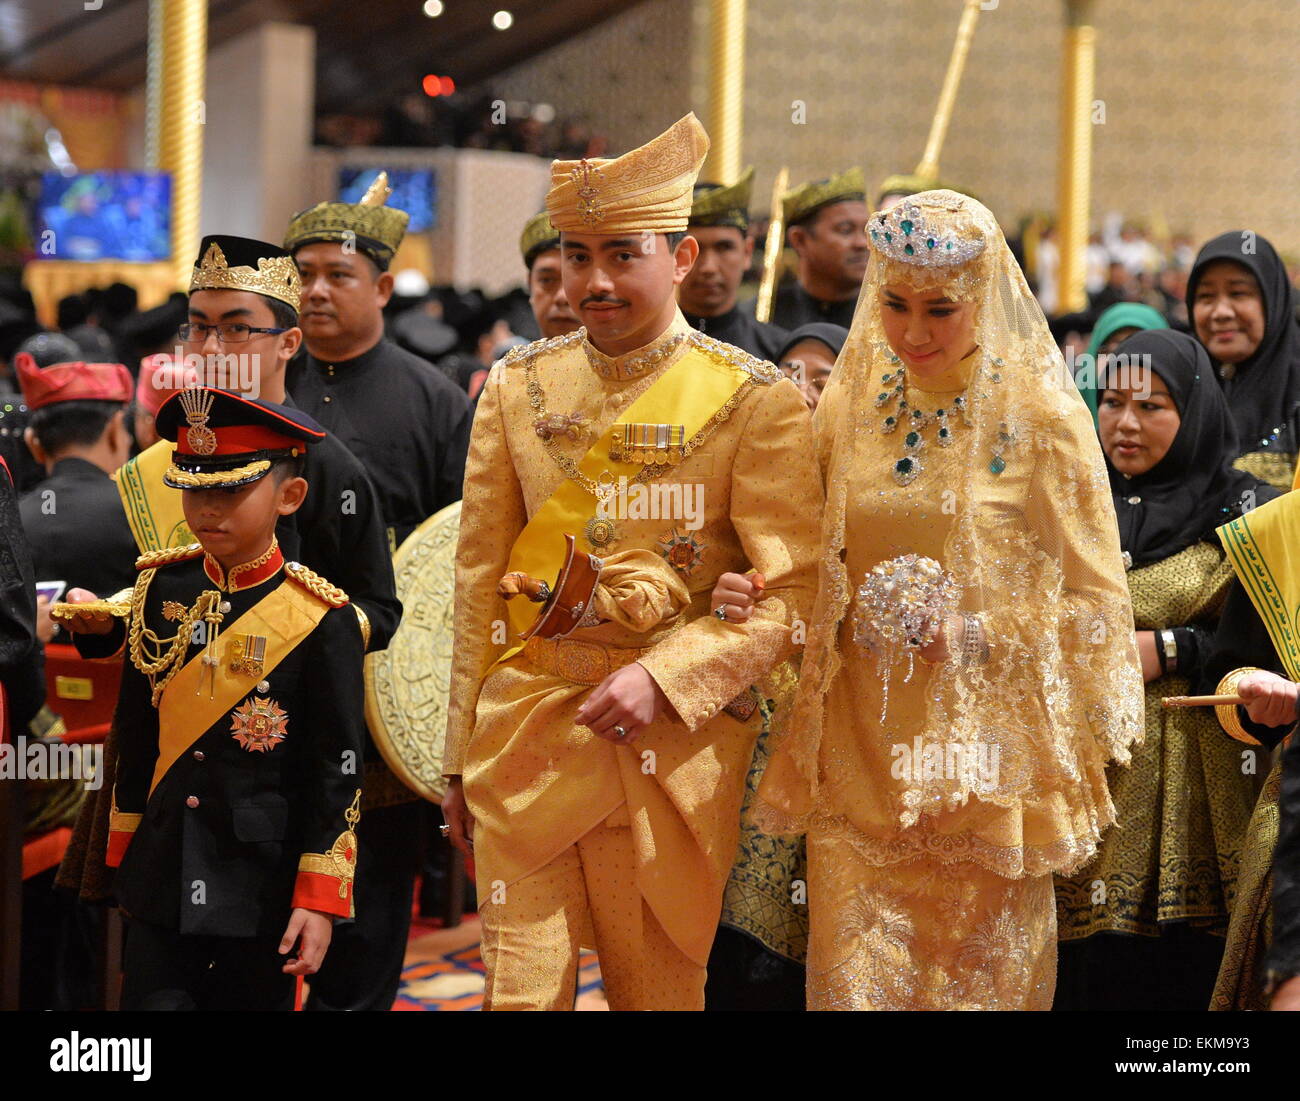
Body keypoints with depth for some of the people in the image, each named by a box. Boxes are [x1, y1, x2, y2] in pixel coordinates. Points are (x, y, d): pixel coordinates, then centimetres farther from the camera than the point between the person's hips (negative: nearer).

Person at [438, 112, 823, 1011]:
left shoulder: (756, 399, -3)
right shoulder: (518, 387, 7)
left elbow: (794, 590, -5)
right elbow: (478, 581, 10)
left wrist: (665, 676, -18)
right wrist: (461, 758, 9)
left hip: (676, 747, -2)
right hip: (526, 732, 2)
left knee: (660, 989, 9)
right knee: (523, 988, 1)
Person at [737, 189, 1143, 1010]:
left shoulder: (1042, 419, -5)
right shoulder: (850, 405, 6)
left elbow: (1093, 602, -2)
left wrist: (976, 633, -17)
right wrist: (754, 596, -4)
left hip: (982, 756, -3)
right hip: (861, 752, 3)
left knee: (983, 976, 5)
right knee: (854, 976, 2)